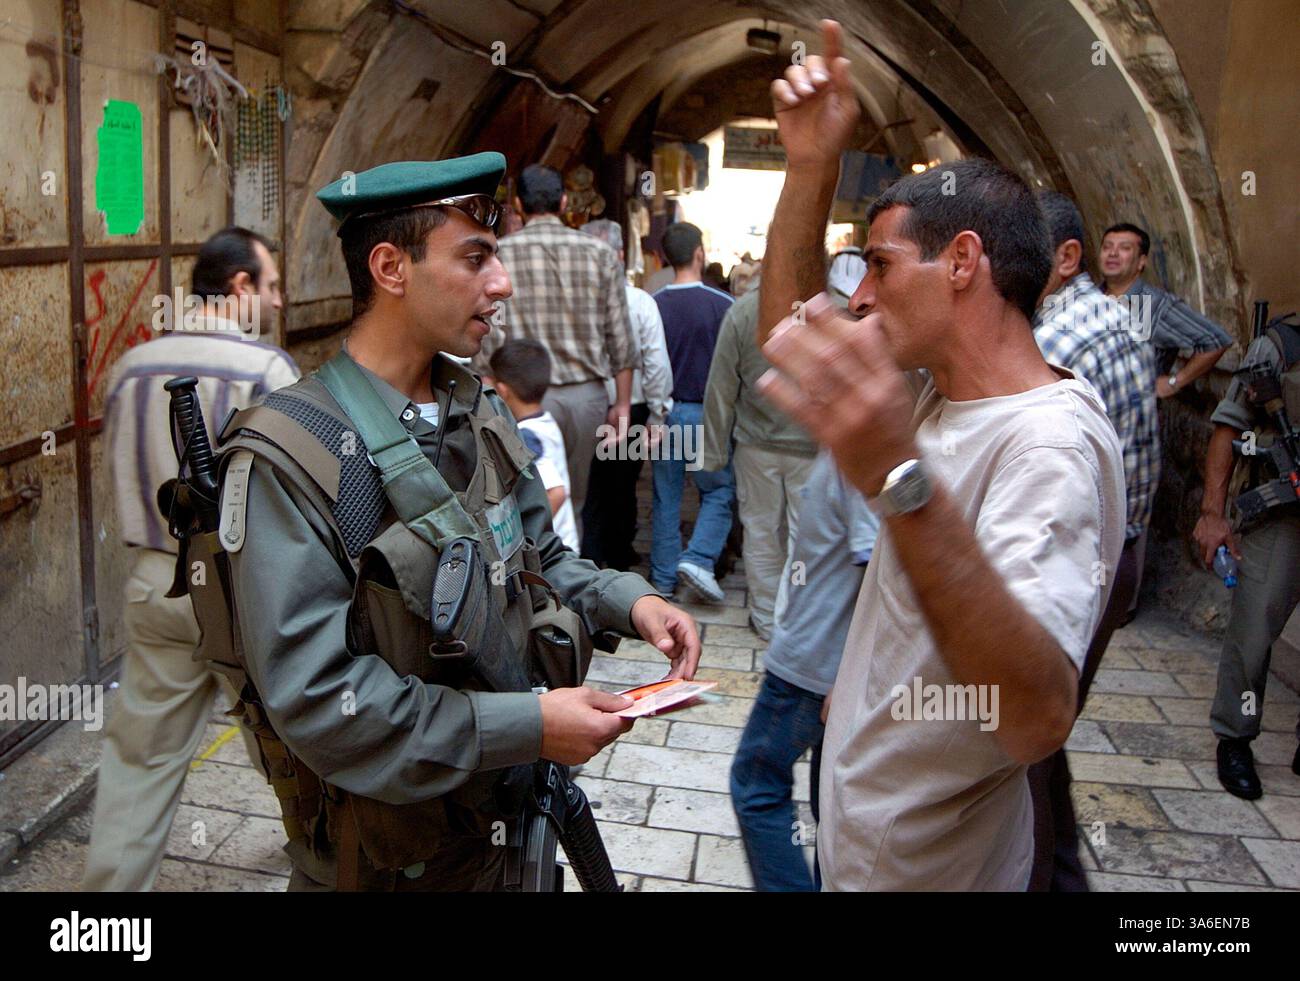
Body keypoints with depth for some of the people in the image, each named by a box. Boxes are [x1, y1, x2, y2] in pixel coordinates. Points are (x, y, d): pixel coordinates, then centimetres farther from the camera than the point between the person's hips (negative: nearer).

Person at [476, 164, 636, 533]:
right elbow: (619, 338, 5)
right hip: (587, 395, 3)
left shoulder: (499, 254, -3)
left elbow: (488, 339, -6)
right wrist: (623, 402, 12)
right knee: (571, 506, 13)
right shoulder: (601, 254, 3)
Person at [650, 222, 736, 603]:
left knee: (666, 497, 10)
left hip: (664, 411, 4)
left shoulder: (653, 304, -1)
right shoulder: (721, 305, -10)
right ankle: (698, 559, -7)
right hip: (705, 411, -3)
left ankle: (663, 578, 15)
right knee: (719, 491, 9)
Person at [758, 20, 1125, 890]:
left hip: (928, 862, -8)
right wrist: (812, 168, -3)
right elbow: (788, 329, 9)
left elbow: (1038, 719, -41)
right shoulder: (940, 394, 1)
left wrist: (902, 481, -53)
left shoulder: (1050, 443, -29)